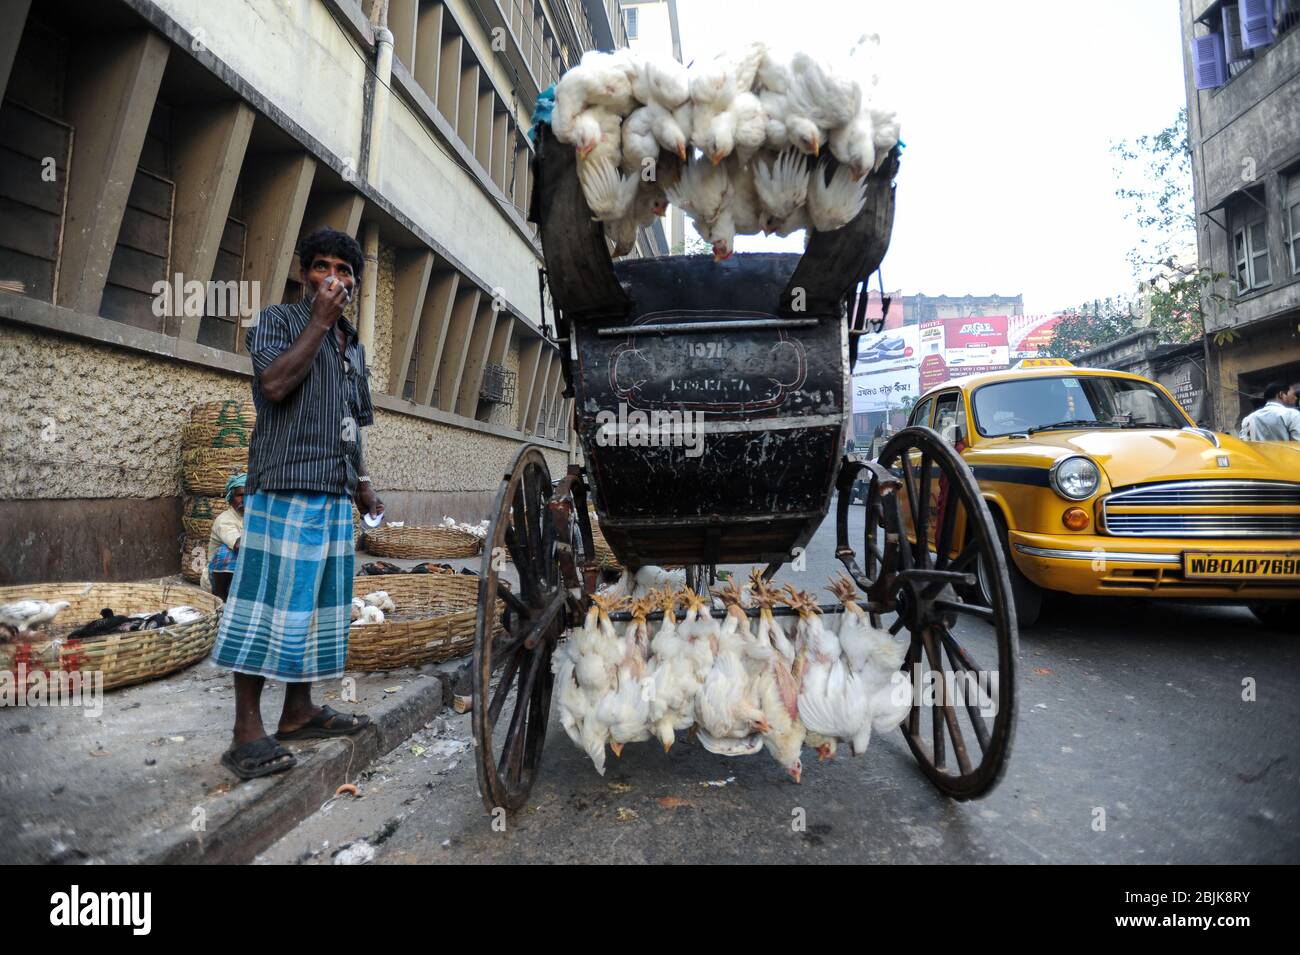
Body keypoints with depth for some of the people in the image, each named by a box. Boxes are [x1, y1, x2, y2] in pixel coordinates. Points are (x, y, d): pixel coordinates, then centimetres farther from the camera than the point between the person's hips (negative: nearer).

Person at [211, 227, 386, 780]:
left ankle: (299, 711, 19)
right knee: (268, 602, -7)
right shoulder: (276, 320, 2)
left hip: (334, 494, 7)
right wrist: (318, 322, -10)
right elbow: (274, 384, -17)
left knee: (318, 601, 9)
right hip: (286, 486, -7)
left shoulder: (353, 346, 22)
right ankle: (247, 731, 0)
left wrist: (362, 482, 16)